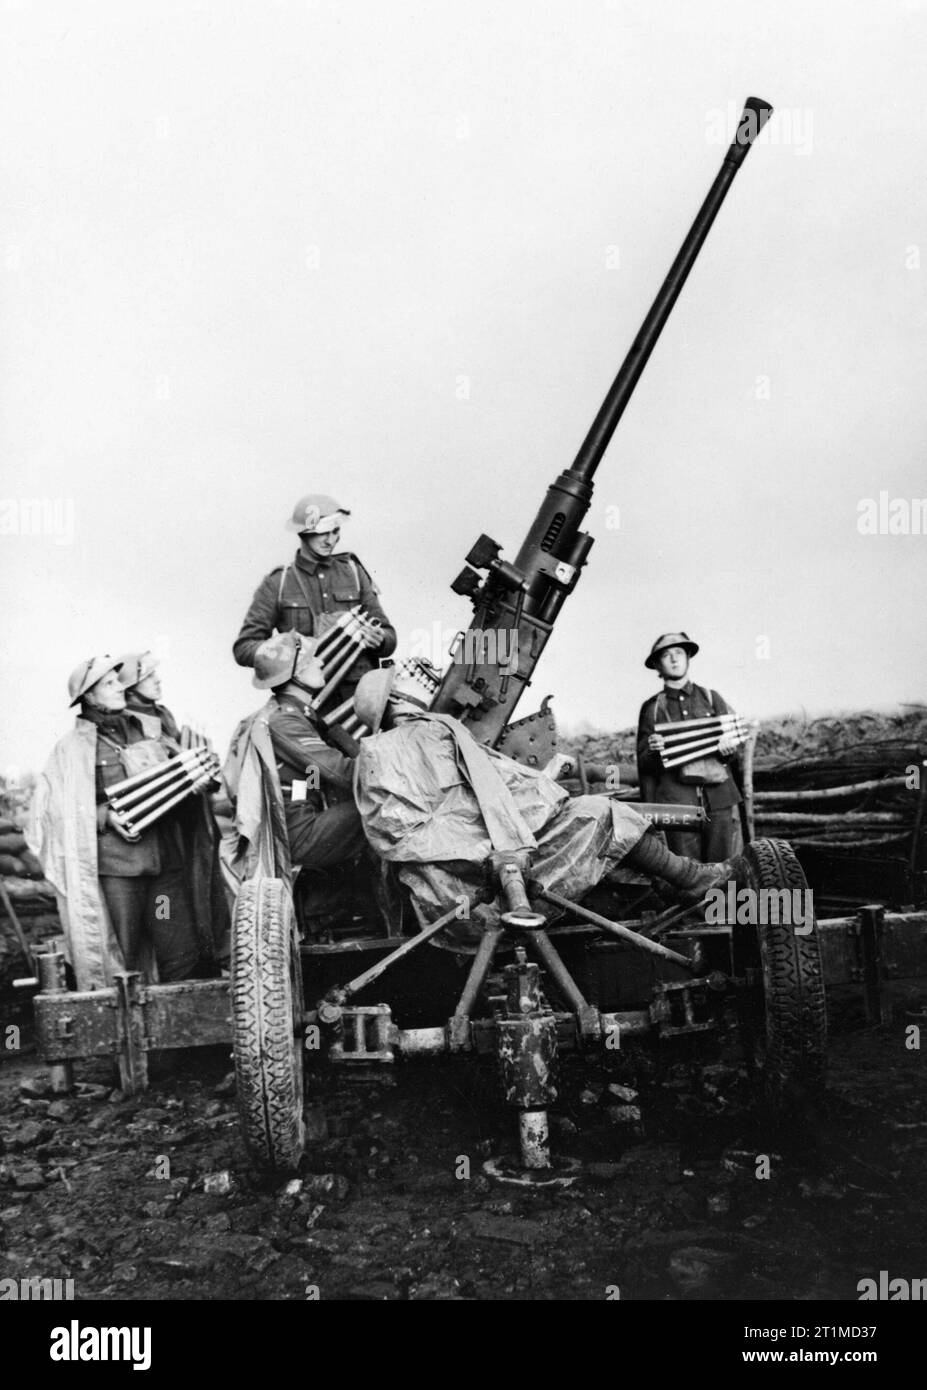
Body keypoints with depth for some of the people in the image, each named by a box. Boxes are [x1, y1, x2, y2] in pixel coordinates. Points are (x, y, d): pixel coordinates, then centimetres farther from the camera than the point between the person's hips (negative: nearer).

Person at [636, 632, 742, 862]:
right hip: (677, 802, -1)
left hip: (720, 798, 1)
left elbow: (736, 742, 13)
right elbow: (643, 765, 13)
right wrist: (652, 751, -9)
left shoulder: (710, 698, 14)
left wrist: (728, 749, -9)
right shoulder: (652, 708, 10)